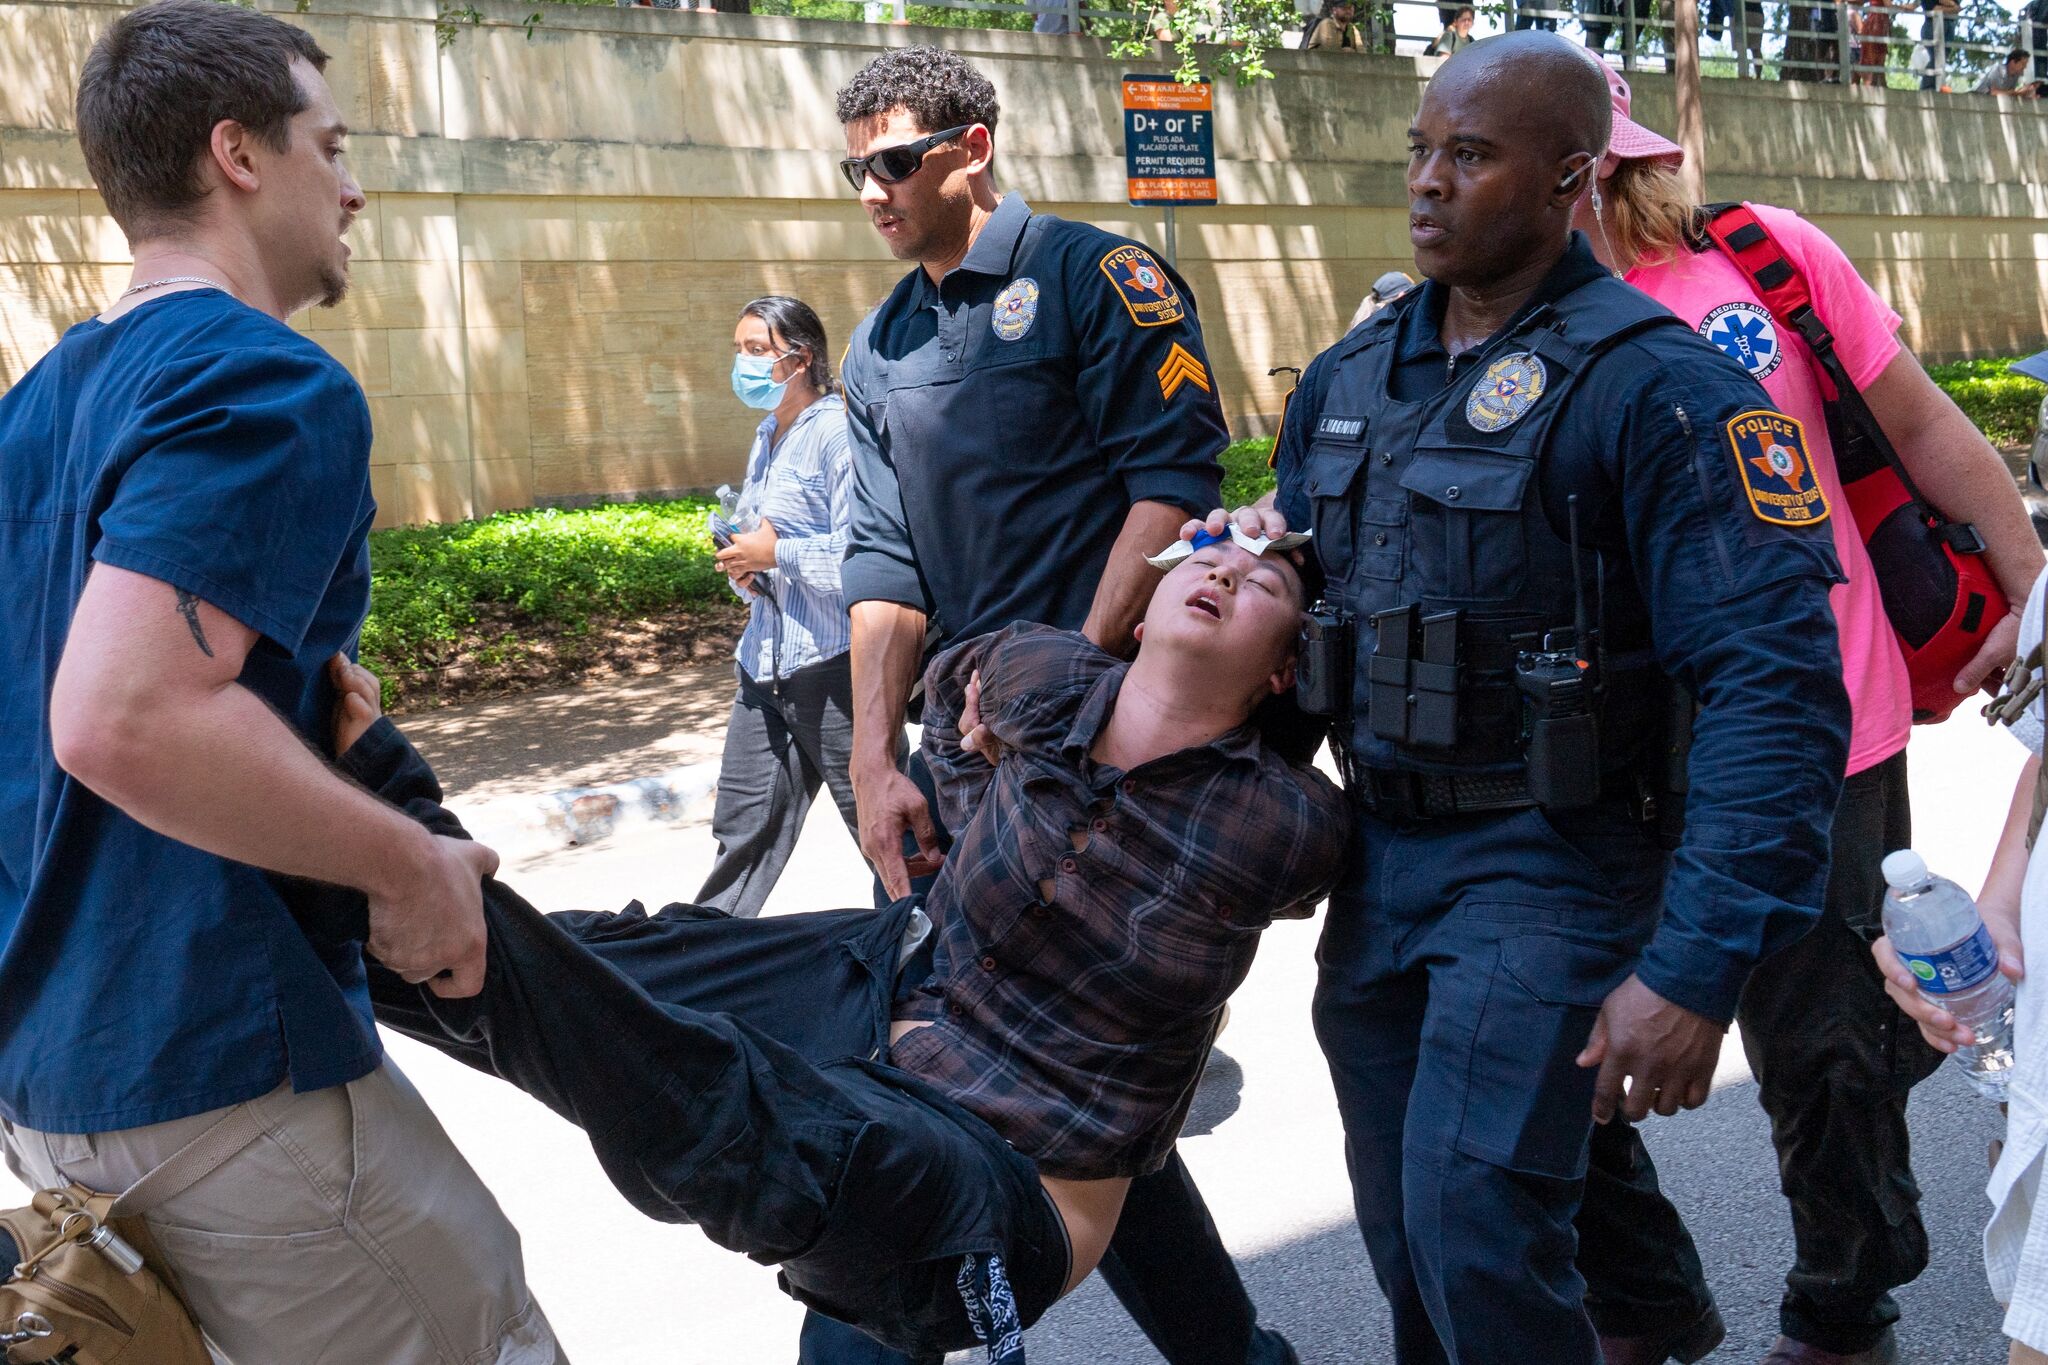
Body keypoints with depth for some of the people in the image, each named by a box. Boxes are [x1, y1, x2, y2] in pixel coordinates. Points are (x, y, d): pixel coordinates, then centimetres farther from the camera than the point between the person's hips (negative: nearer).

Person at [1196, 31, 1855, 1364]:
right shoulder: (1349, 377, 7)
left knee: (1477, 1229, -13)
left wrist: (1695, 967, -26)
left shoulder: (1655, 387, -15)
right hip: (1377, 851, 7)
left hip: (1547, 862, -7)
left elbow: (1776, 688, -21)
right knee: (1405, 1240, 16)